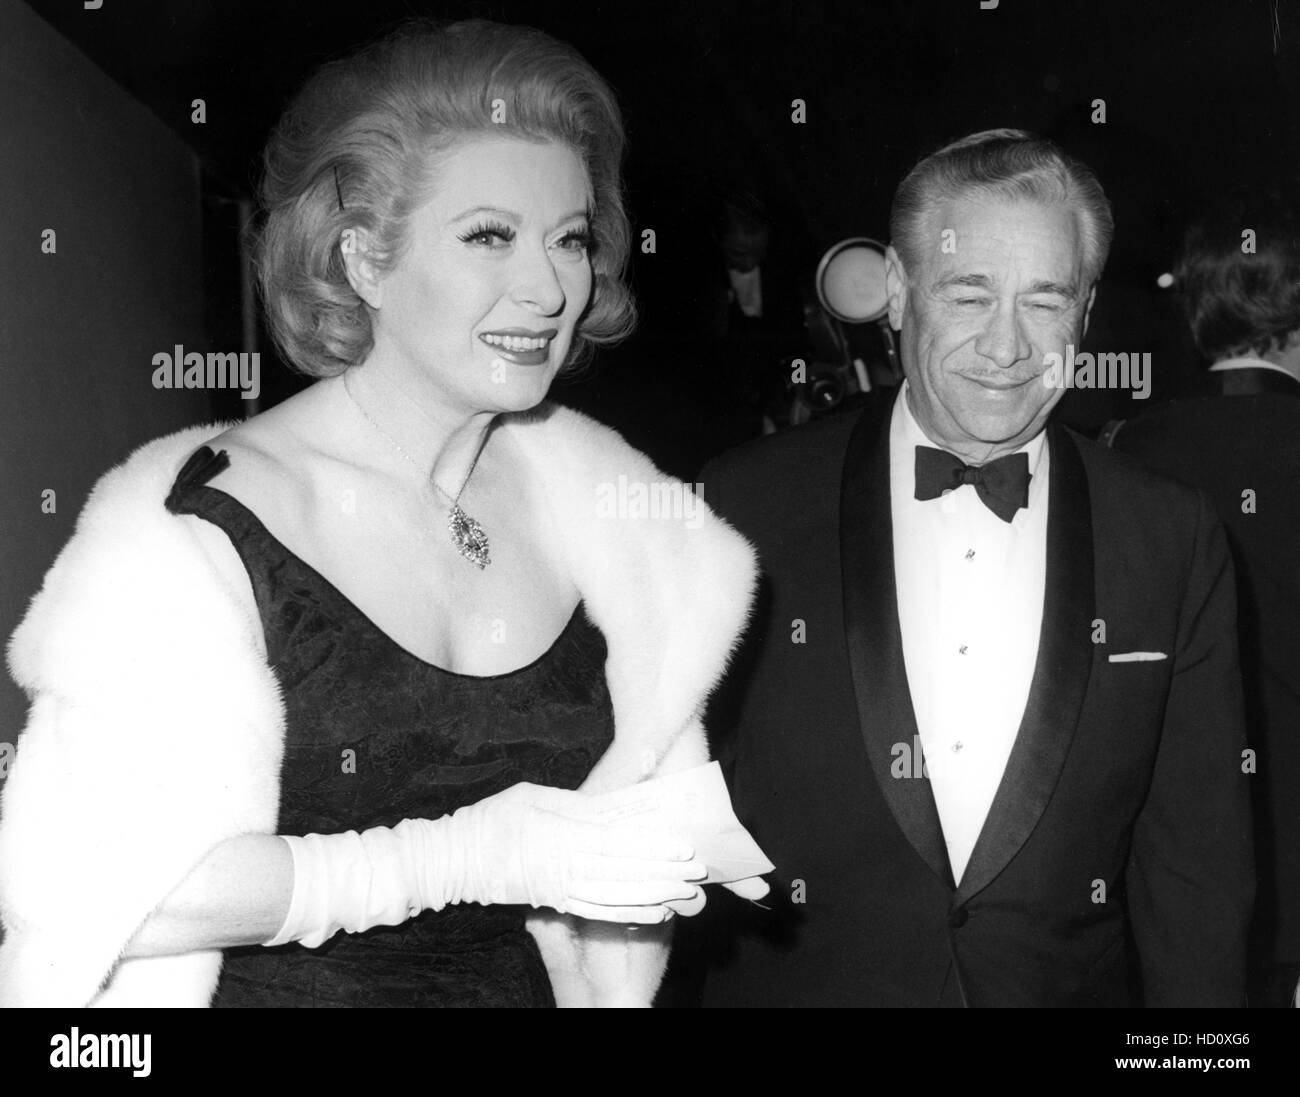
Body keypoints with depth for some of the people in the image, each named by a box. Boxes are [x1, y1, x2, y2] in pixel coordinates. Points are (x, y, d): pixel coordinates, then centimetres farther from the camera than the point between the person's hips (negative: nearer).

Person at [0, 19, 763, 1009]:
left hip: (521, 986, 4)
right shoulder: (196, 524, -19)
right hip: (282, 987, -4)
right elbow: (106, 896, -26)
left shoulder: (590, 504, -7)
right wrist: (453, 859, -28)